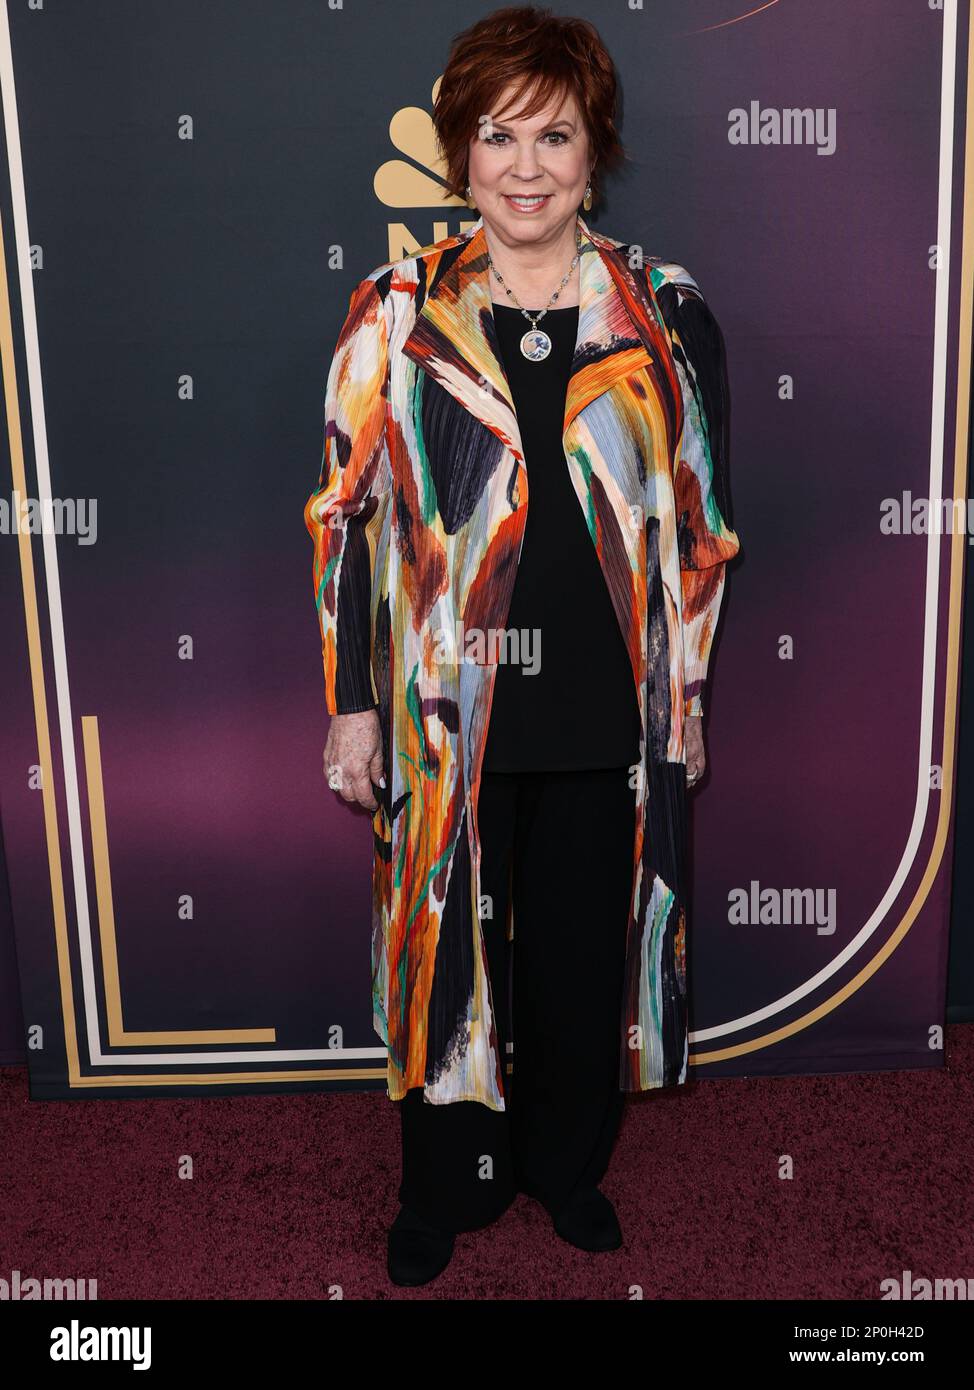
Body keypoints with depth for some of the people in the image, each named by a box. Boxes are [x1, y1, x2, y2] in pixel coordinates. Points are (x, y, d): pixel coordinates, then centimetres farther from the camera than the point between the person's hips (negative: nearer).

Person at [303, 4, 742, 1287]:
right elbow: (347, 516, 1)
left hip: (609, 720, 1)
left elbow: (705, 521, 5)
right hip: (445, 712, 0)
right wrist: (354, 704, -1)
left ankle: (568, 1164, 41)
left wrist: (689, 697, 3)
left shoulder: (668, 314, 2)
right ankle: (446, 1188, 37)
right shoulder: (396, 314, 0)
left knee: (586, 950, 14)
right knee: (445, 948, 11)